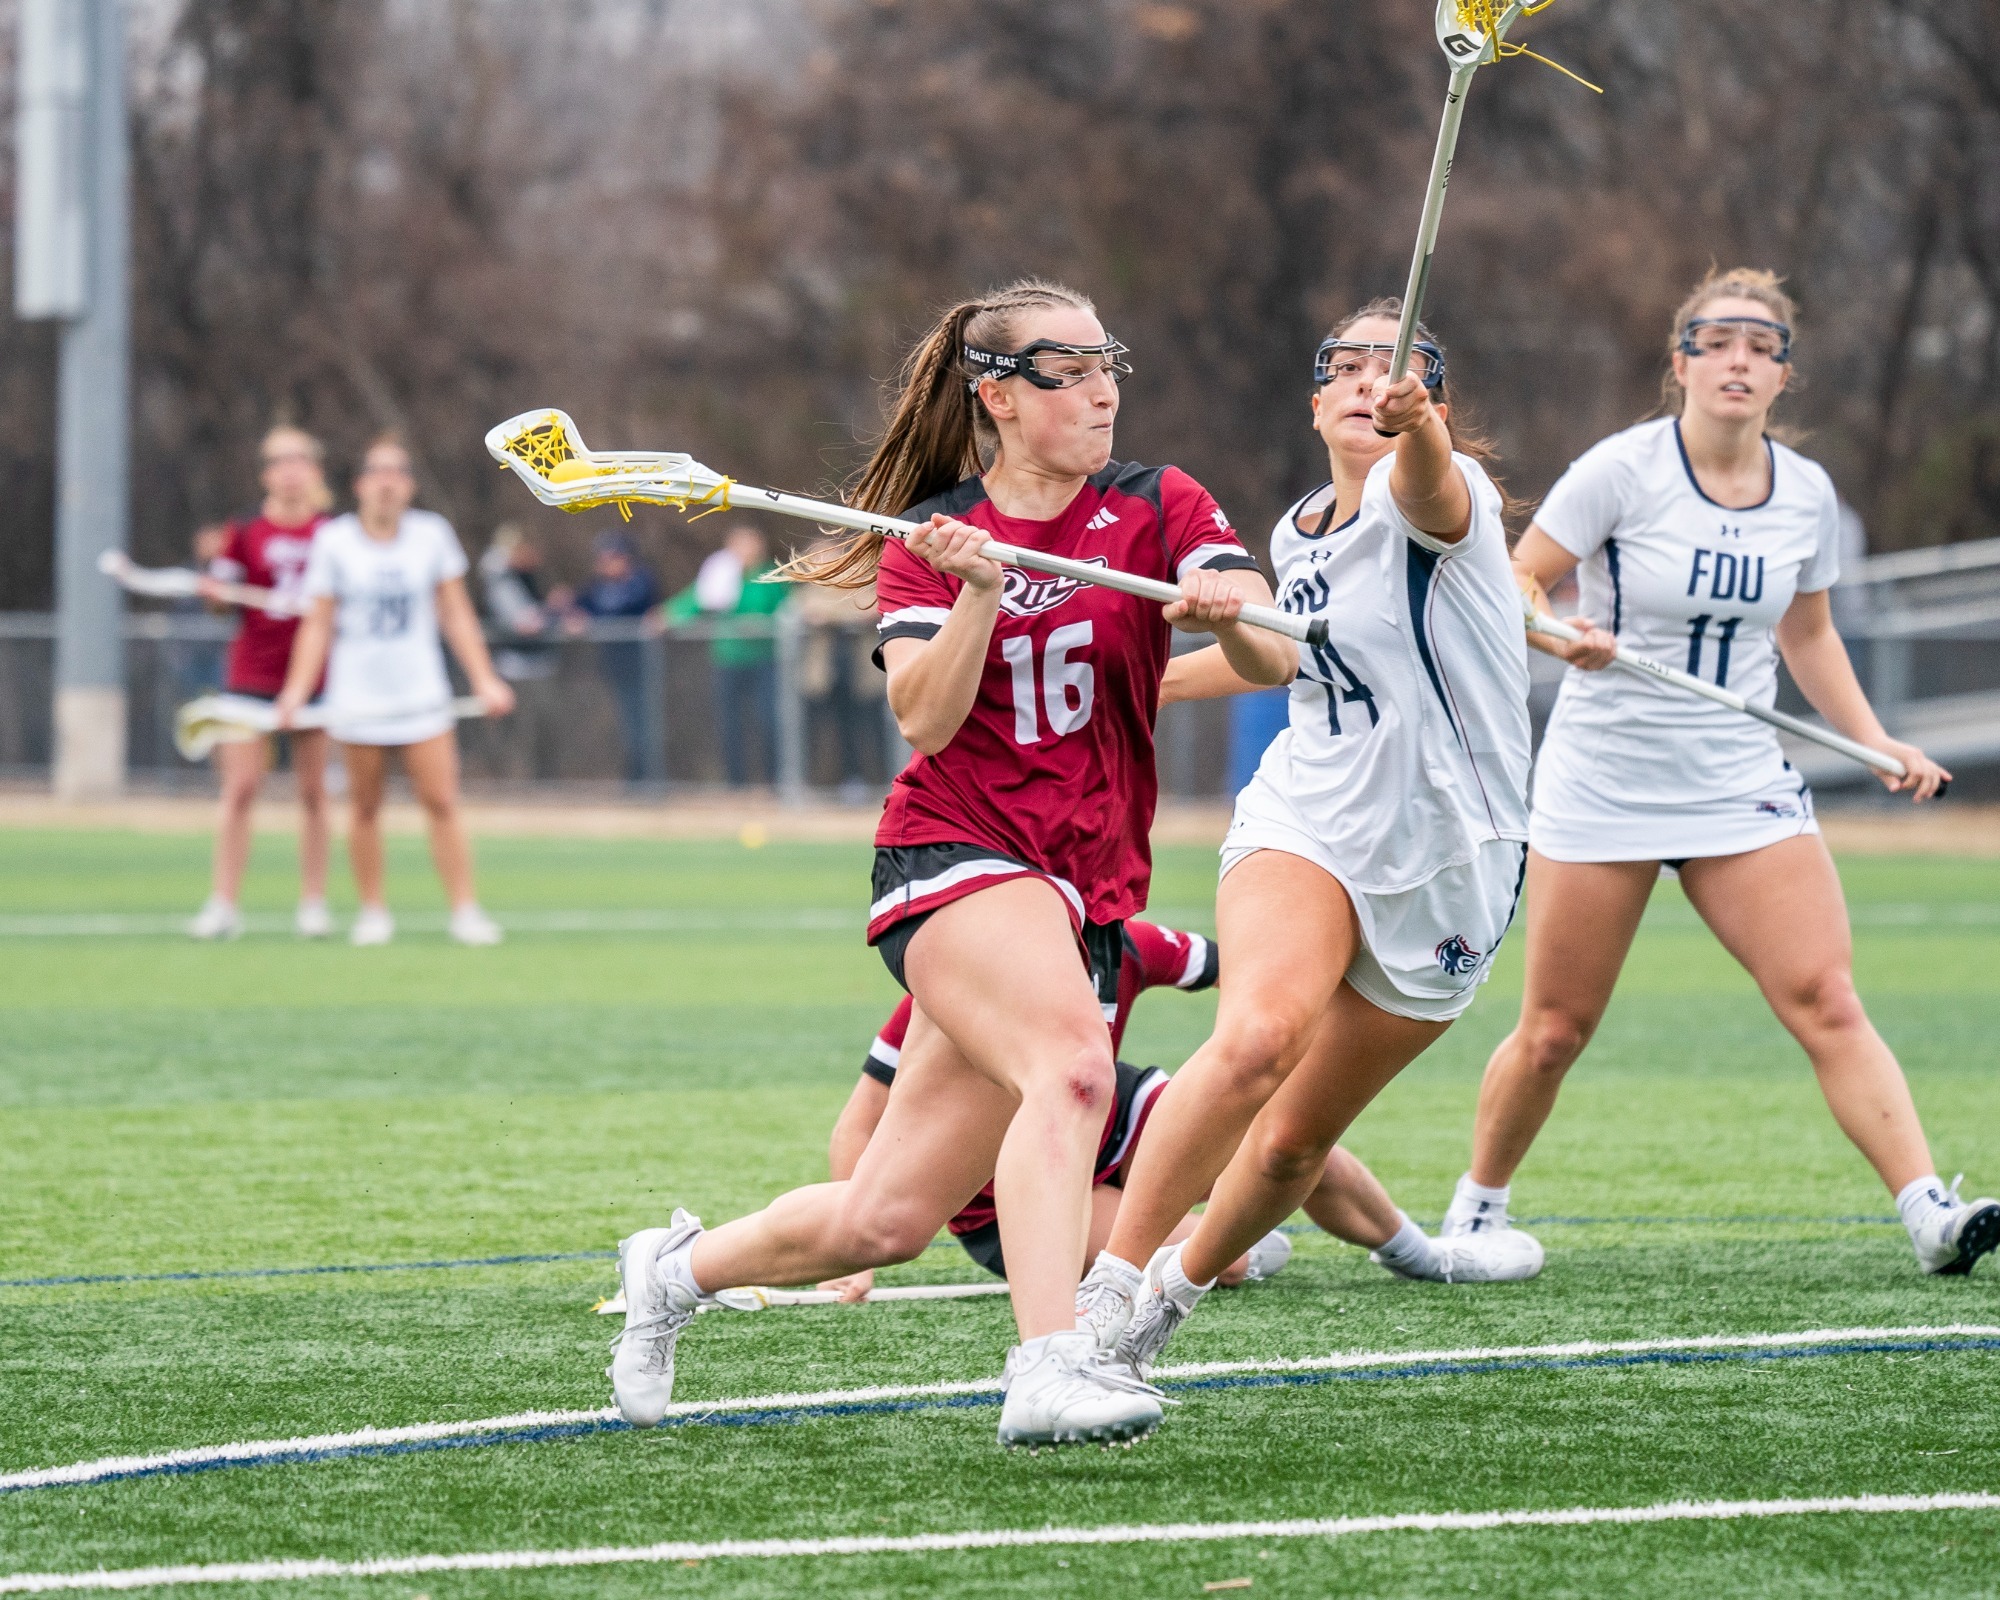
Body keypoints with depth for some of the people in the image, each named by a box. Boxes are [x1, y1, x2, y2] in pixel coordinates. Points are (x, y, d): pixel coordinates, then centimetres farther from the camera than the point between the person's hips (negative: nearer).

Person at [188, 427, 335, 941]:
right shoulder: (245, 531, 1)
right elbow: (220, 590, 2)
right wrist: (212, 588, -19)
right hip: (251, 676, -1)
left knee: (313, 790, 4)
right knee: (240, 787, -6)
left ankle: (313, 903, 11)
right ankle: (223, 904, -3)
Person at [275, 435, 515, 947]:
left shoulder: (432, 534, 4)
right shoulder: (334, 540, 0)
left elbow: (456, 615, 8)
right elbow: (318, 623, 3)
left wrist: (484, 678, 3)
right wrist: (297, 689, -6)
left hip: (423, 692, 1)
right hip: (357, 699, -1)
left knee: (441, 803, -6)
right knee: (365, 808, 2)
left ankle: (465, 910, -4)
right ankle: (373, 912, 12)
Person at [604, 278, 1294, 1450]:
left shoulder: (1160, 510, 6)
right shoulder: (932, 541, 5)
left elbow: (1274, 661, -7)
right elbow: (926, 718, -9)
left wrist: (1230, 612, -29)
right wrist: (980, 589, -23)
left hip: (1086, 900, 3)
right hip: (954, 860, -3)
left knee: (879, 1225, 2)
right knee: (1072, 1067, -35)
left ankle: (681, 1269, 29)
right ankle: (1049, 1373, -43)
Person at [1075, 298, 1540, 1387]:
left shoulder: (1440, 494, -11)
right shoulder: (1298, 533, 8)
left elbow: (1431, 486, -38)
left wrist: (1417, 427, -62)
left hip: (1445, 869, -2)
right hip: (1305, 824, 2)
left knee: (1297, 1139, 5)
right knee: (1258, 1034, -29)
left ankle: (1181, 1283, 35)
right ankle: (1108, 1284, -23)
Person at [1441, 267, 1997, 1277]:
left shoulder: (1807, 494, 4)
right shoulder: (1623, 471, -10)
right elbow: (1513, 585, -4)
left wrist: (1876, 743, 9)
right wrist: (1558, 634, -25)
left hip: (1743, 786, 3)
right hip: (1602, 785, -3)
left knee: (1827, 1003, -13)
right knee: (1555, 1031, 3)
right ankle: (1477, 1206, 26)